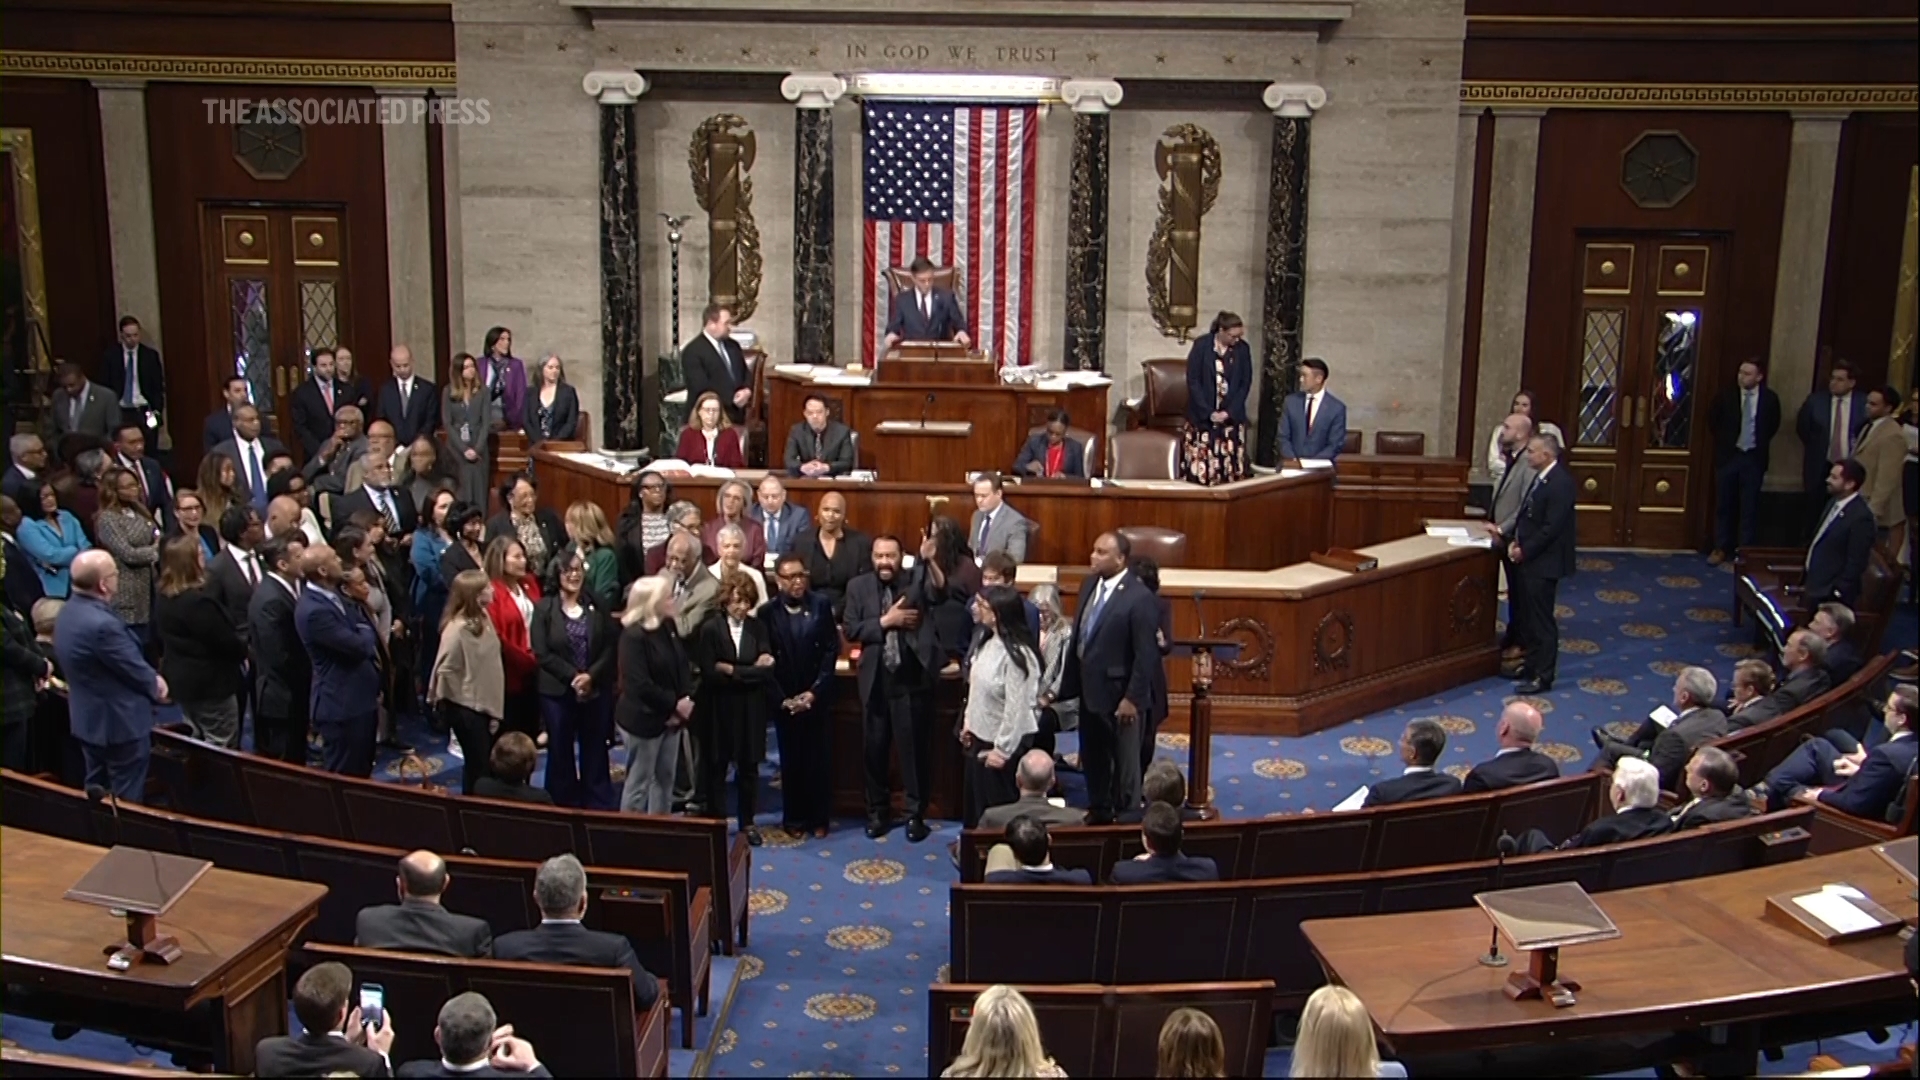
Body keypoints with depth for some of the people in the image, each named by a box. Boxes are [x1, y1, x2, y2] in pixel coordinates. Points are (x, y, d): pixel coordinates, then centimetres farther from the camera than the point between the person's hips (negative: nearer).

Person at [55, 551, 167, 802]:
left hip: (88, 718, 10)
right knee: (127, 799, 4)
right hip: (119, 722, -10)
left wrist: (150, 680, 5)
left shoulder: (69, 611, 1)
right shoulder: (102, 624, -31)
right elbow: (136, 669, -20)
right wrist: (156, 686, 2)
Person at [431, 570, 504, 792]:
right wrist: (463, 696, -8)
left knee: (486, 764, 16)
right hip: (466, 708, -8)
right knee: (477, 766, 3)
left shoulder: (482, 617, 4)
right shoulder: (457, 628, -23)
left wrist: (494, 704, 9)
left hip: (485, 704, 8)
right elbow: (445, 671, -22)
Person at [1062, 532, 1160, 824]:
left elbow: (1146, 655, -19)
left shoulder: (1139, 598, -20)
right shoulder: (1089, 583, 3)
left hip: (1118, 694, -7)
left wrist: (1132, 698, -18)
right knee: (1091, 757, 21)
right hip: (1089, 689, 8)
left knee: (1124, 762, 9)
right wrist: (1070, 681, 10)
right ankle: (1097, 811, 39)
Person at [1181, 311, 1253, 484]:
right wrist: (1209, 412, -13)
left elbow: (1245, 383, 2)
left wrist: (1229, 412, -9)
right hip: (1202, 416, -2)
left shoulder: (1243, 348, 0)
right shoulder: (1201, 345, -6)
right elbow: (1193, 381, -7)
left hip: (1232, 417, 2)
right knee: (1200, 465, -4)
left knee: (1230, 465, -2)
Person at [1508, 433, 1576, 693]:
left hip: (1544, 562, -10)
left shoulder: (1560, 482, -19)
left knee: (1542, 620, -3)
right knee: (1529, 616, 18)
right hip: (1530, 558, 10)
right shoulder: (1542, 479, 11)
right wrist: (1516, 541, 3)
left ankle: (1542, 677, 4)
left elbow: (1551, 528, -23)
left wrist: (1524, 550, -16)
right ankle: (1532, 664, 30)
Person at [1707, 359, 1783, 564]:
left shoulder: (1770, 398, -5)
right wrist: (1724, 441, 9)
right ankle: (1721, 548, 15)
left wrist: (1761, 443, 8)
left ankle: (1745, 550, 13)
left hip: (1754, 457, 0)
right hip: (1728, 455, 0)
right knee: (1723, 504, 6)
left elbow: (1773, 424, 12)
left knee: (1749, 506, 5)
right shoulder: (1725, 396, -6)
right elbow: (1712, 420, 10)